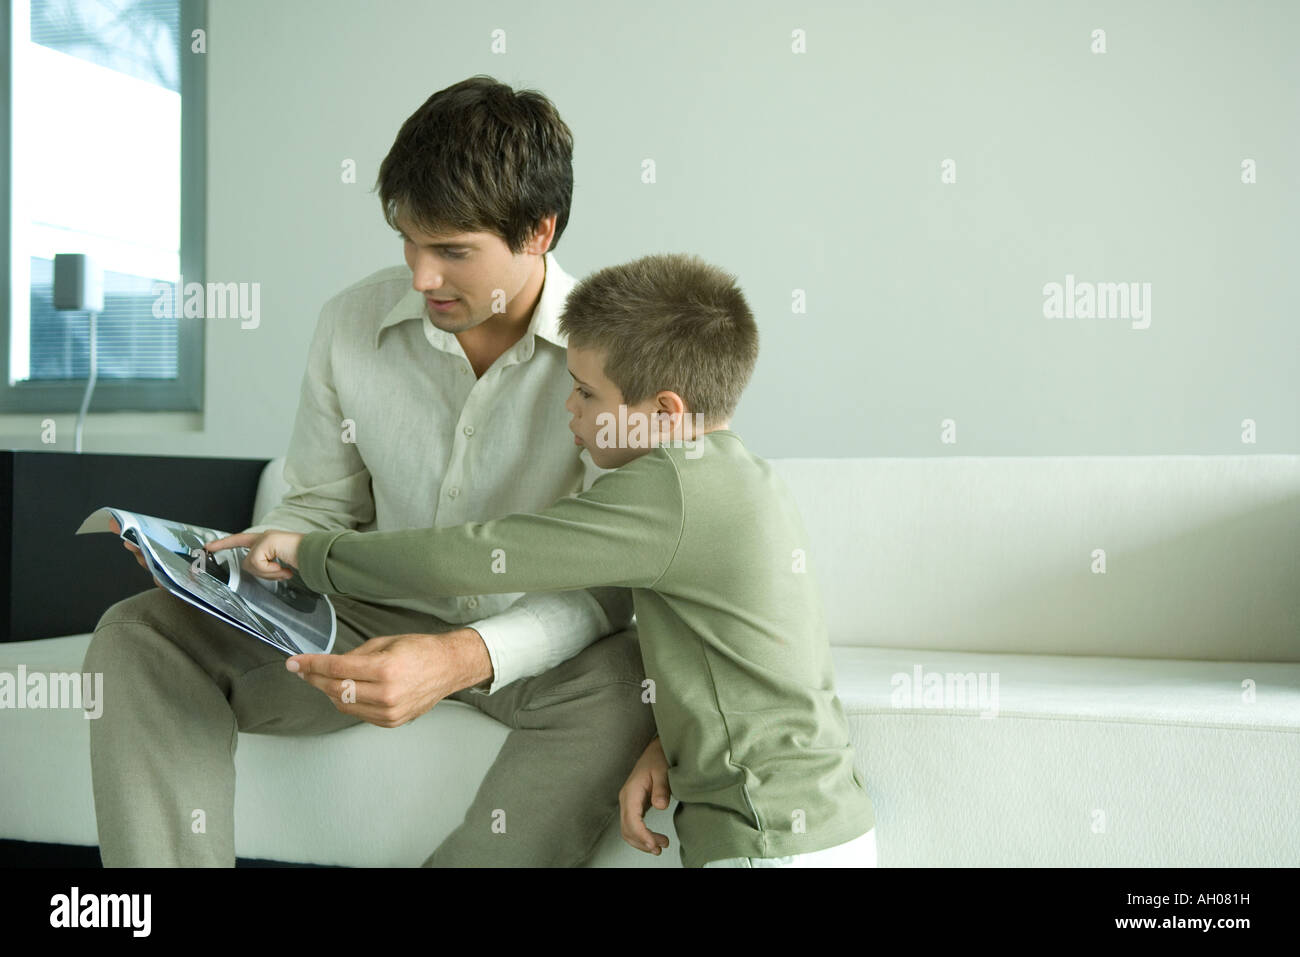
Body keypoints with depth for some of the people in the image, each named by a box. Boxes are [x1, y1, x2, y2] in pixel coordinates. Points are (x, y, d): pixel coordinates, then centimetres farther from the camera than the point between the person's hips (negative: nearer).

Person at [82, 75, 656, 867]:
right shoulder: (352, 324, -1)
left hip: (541, 645, -3)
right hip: (384, 621, 4)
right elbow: (322, 506, 13)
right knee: (140, 634, -14)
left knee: (622, 681, -39)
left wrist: (466, 659, -34)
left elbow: (617, 583, -18)